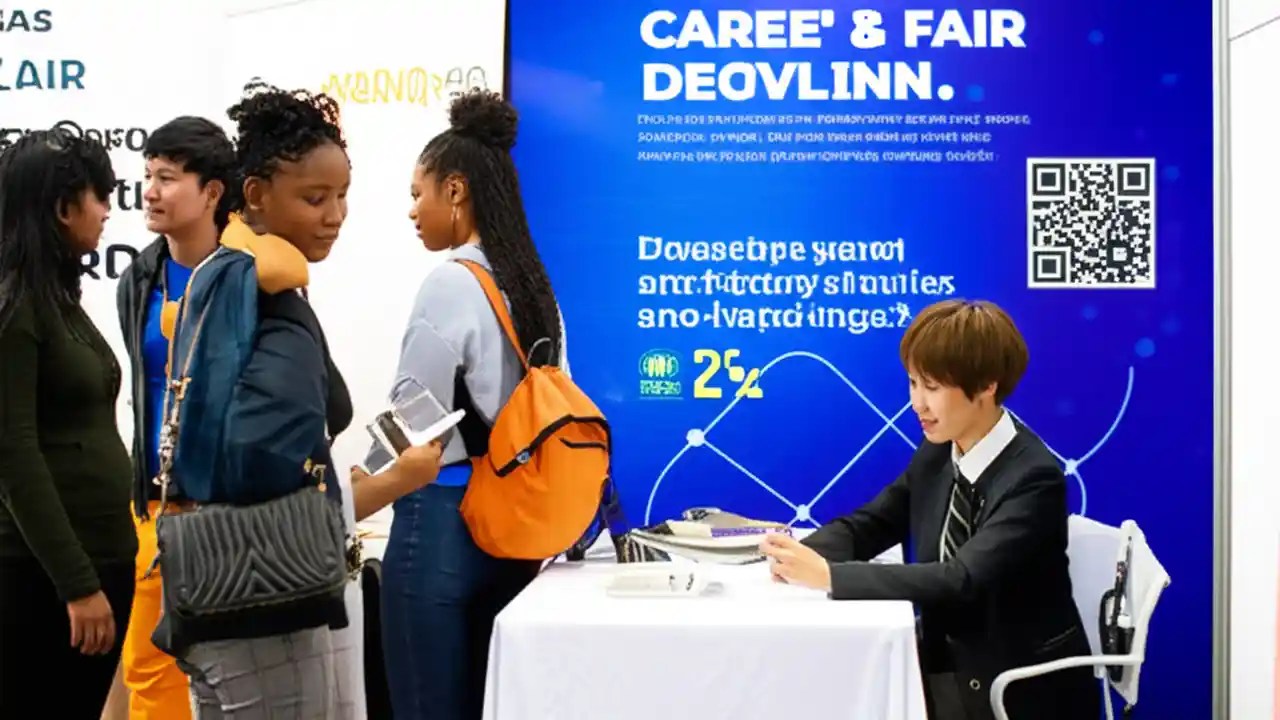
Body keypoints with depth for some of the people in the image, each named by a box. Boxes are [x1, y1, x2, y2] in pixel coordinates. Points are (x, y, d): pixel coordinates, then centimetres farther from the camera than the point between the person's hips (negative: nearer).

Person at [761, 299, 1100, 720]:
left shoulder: (1034, 479, -22)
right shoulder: (936, 453, 0)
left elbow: (960, 582, -31)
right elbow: (867, 525, 6)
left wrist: (829, 576, -36)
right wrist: (804, 556, -16)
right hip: (948, 665, 6)